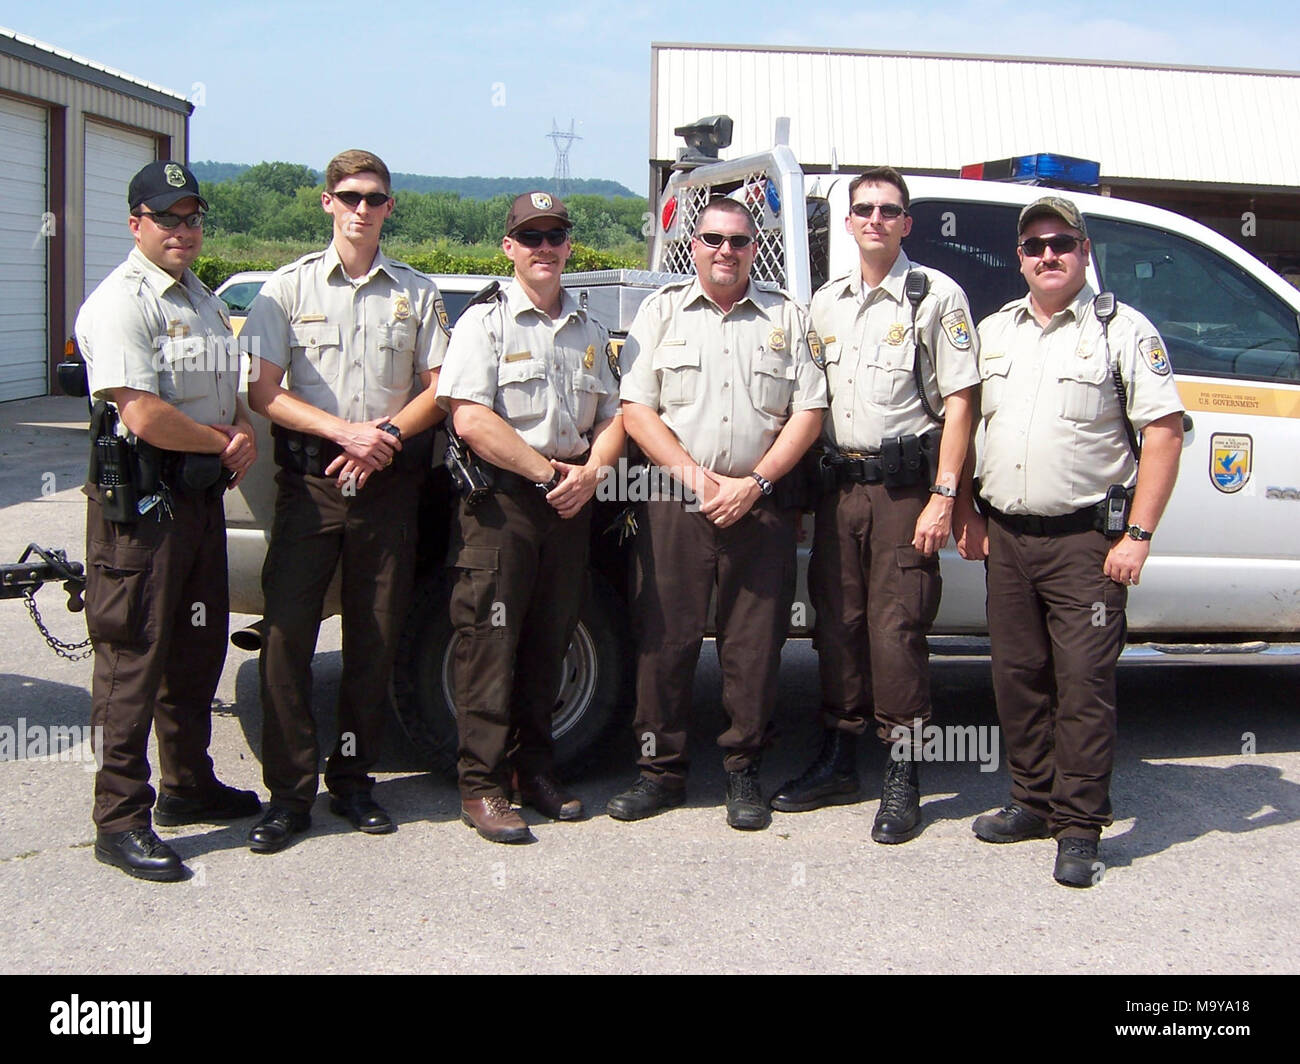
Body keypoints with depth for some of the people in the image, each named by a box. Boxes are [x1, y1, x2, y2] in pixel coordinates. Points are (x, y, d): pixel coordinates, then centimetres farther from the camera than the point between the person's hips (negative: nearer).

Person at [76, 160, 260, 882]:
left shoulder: (203, 298, 17)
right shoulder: (122, 302, -13)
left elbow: (228, 391, 22)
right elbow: (144, 415, -23)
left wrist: (244, 433, -1)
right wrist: (223, 441, -8)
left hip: (201, 492, 9)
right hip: (139, 500, -9)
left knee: (198, 647, 17)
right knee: (132, 657, -4)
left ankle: (189, 786, 32)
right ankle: (120, 821, 3)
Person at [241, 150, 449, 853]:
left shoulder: (415, 292, 11)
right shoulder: (289, 286, 6)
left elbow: (436, 390, 8)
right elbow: (263, 392, -1)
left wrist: (385, 436, -9)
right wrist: (344, 430, -12)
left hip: (388, 483, 2)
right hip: (308, 481, -1)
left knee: (376, 638, 5)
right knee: (286, 633, -6)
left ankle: (352, 780, 18)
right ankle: (289, 793, 2)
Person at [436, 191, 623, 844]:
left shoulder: (588, 330, 17)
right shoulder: (486, 321, -1)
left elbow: (612, 417, 17)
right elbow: (471, 419, -13)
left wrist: (589, 472, -4)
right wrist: (548, 471, -12)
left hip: (569, 503, 6)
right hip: (500, 502, -5)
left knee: (548, 644, 10)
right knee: (489, 643, -5)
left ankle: (534, 770, 21)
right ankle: (482, 788, 1)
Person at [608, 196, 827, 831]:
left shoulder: (787, 318, 11)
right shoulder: (662, 311, 10)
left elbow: (808, 411, 4)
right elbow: (636, 408, 2)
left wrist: (753, 483, -8)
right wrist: (695, 476, -9)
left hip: (762, 509, 0)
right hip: (674, 508, 0)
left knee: (754, 646, 2)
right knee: (664, 640, 0)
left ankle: (744, 773, 15)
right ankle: (661, 771, 12)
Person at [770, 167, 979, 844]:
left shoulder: (937, 296, -1)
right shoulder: (827, 302, 16)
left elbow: (959, 402, -5)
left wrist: (943, 496, -13)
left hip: (904, 487, -5)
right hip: (837, 486, 5)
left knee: (897, 629, -6)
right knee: (837, 623, 9)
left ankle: (902, 778, 4)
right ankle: (837, 763, 21)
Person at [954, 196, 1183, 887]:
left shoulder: (1124, 331, -3)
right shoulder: (994, 331, 13)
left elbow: (1163, 434, -7)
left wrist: (1137, 535, -13)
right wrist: (964, 513, 11)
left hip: (1086, 538, -5)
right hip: (1005, 537, 5)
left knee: (1084, 682, -6)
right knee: (1017, 676, 10)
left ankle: (1079, 829, 2)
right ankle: (1033, 803, 25)